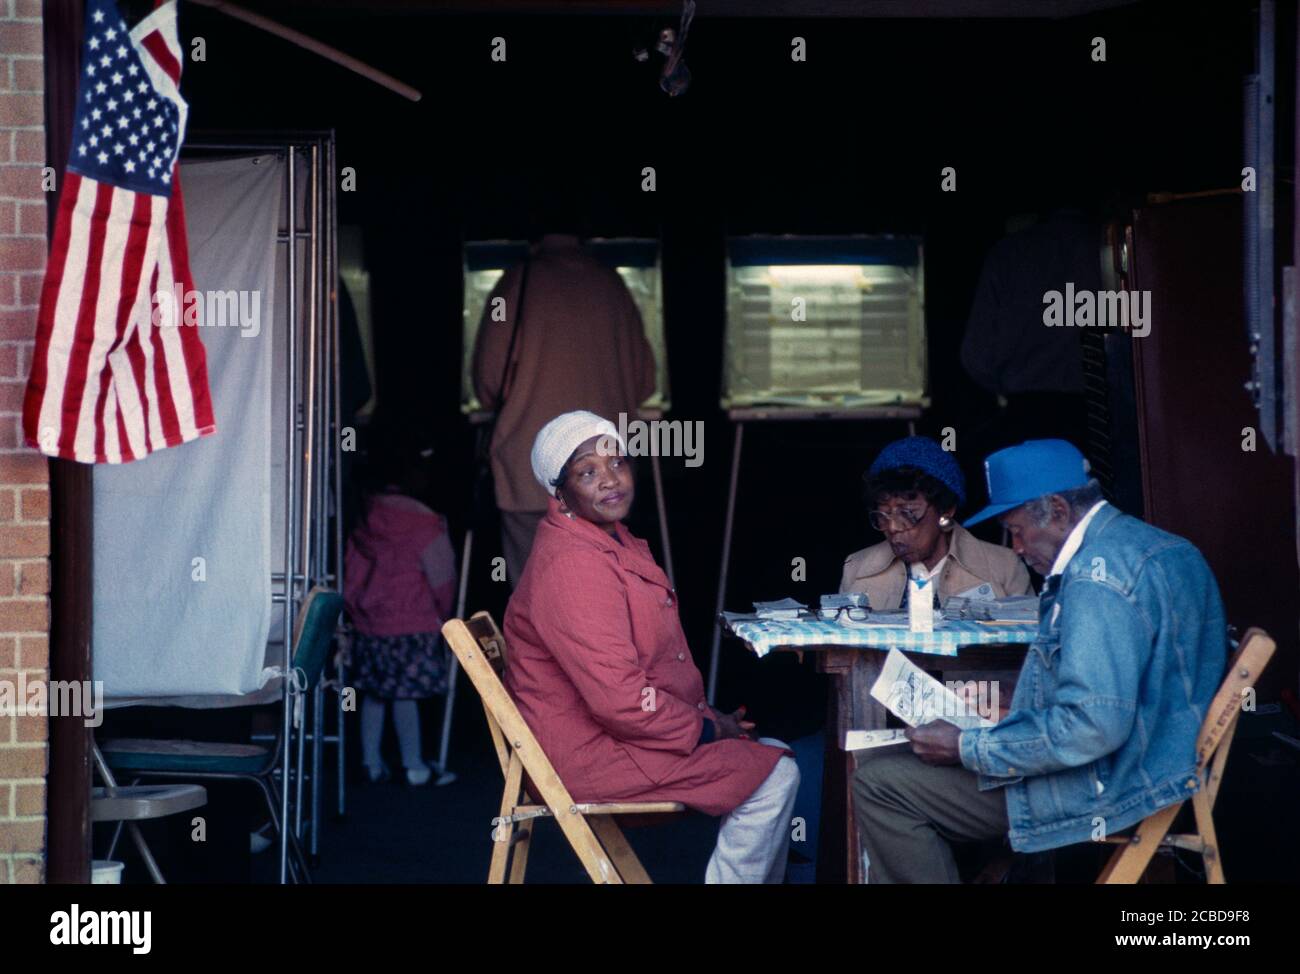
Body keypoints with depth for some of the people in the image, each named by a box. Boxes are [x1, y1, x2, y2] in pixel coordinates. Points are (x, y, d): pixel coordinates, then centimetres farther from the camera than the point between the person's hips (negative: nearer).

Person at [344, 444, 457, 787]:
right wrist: (442, 615, 11)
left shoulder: (367, 515, 1)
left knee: (373, 693, 13)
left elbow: (352, 569, 6)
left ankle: (371, 762, 21)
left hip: (367, 623, 5)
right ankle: (413, 766, 7)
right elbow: (442, 579, -7)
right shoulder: (425, 523, -14)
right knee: (405, 695, 0)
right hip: (411, 625, -5)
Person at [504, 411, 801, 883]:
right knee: (775, 776, -12)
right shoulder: (571, 566, -23)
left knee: (771, 754, 14)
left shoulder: (616, 542, 12)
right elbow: (620, 700, -27)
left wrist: (708, 717, 7)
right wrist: (707, 729, -14)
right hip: (589, 756, -11)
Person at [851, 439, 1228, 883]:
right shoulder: (1161, 545, 10)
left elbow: (1093, 726, -29)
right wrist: (1014, 718, 19)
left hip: (1105, 788, -11)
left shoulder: (1098, 574, -23)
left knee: (877, 785, -11)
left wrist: (968, 747, -20)